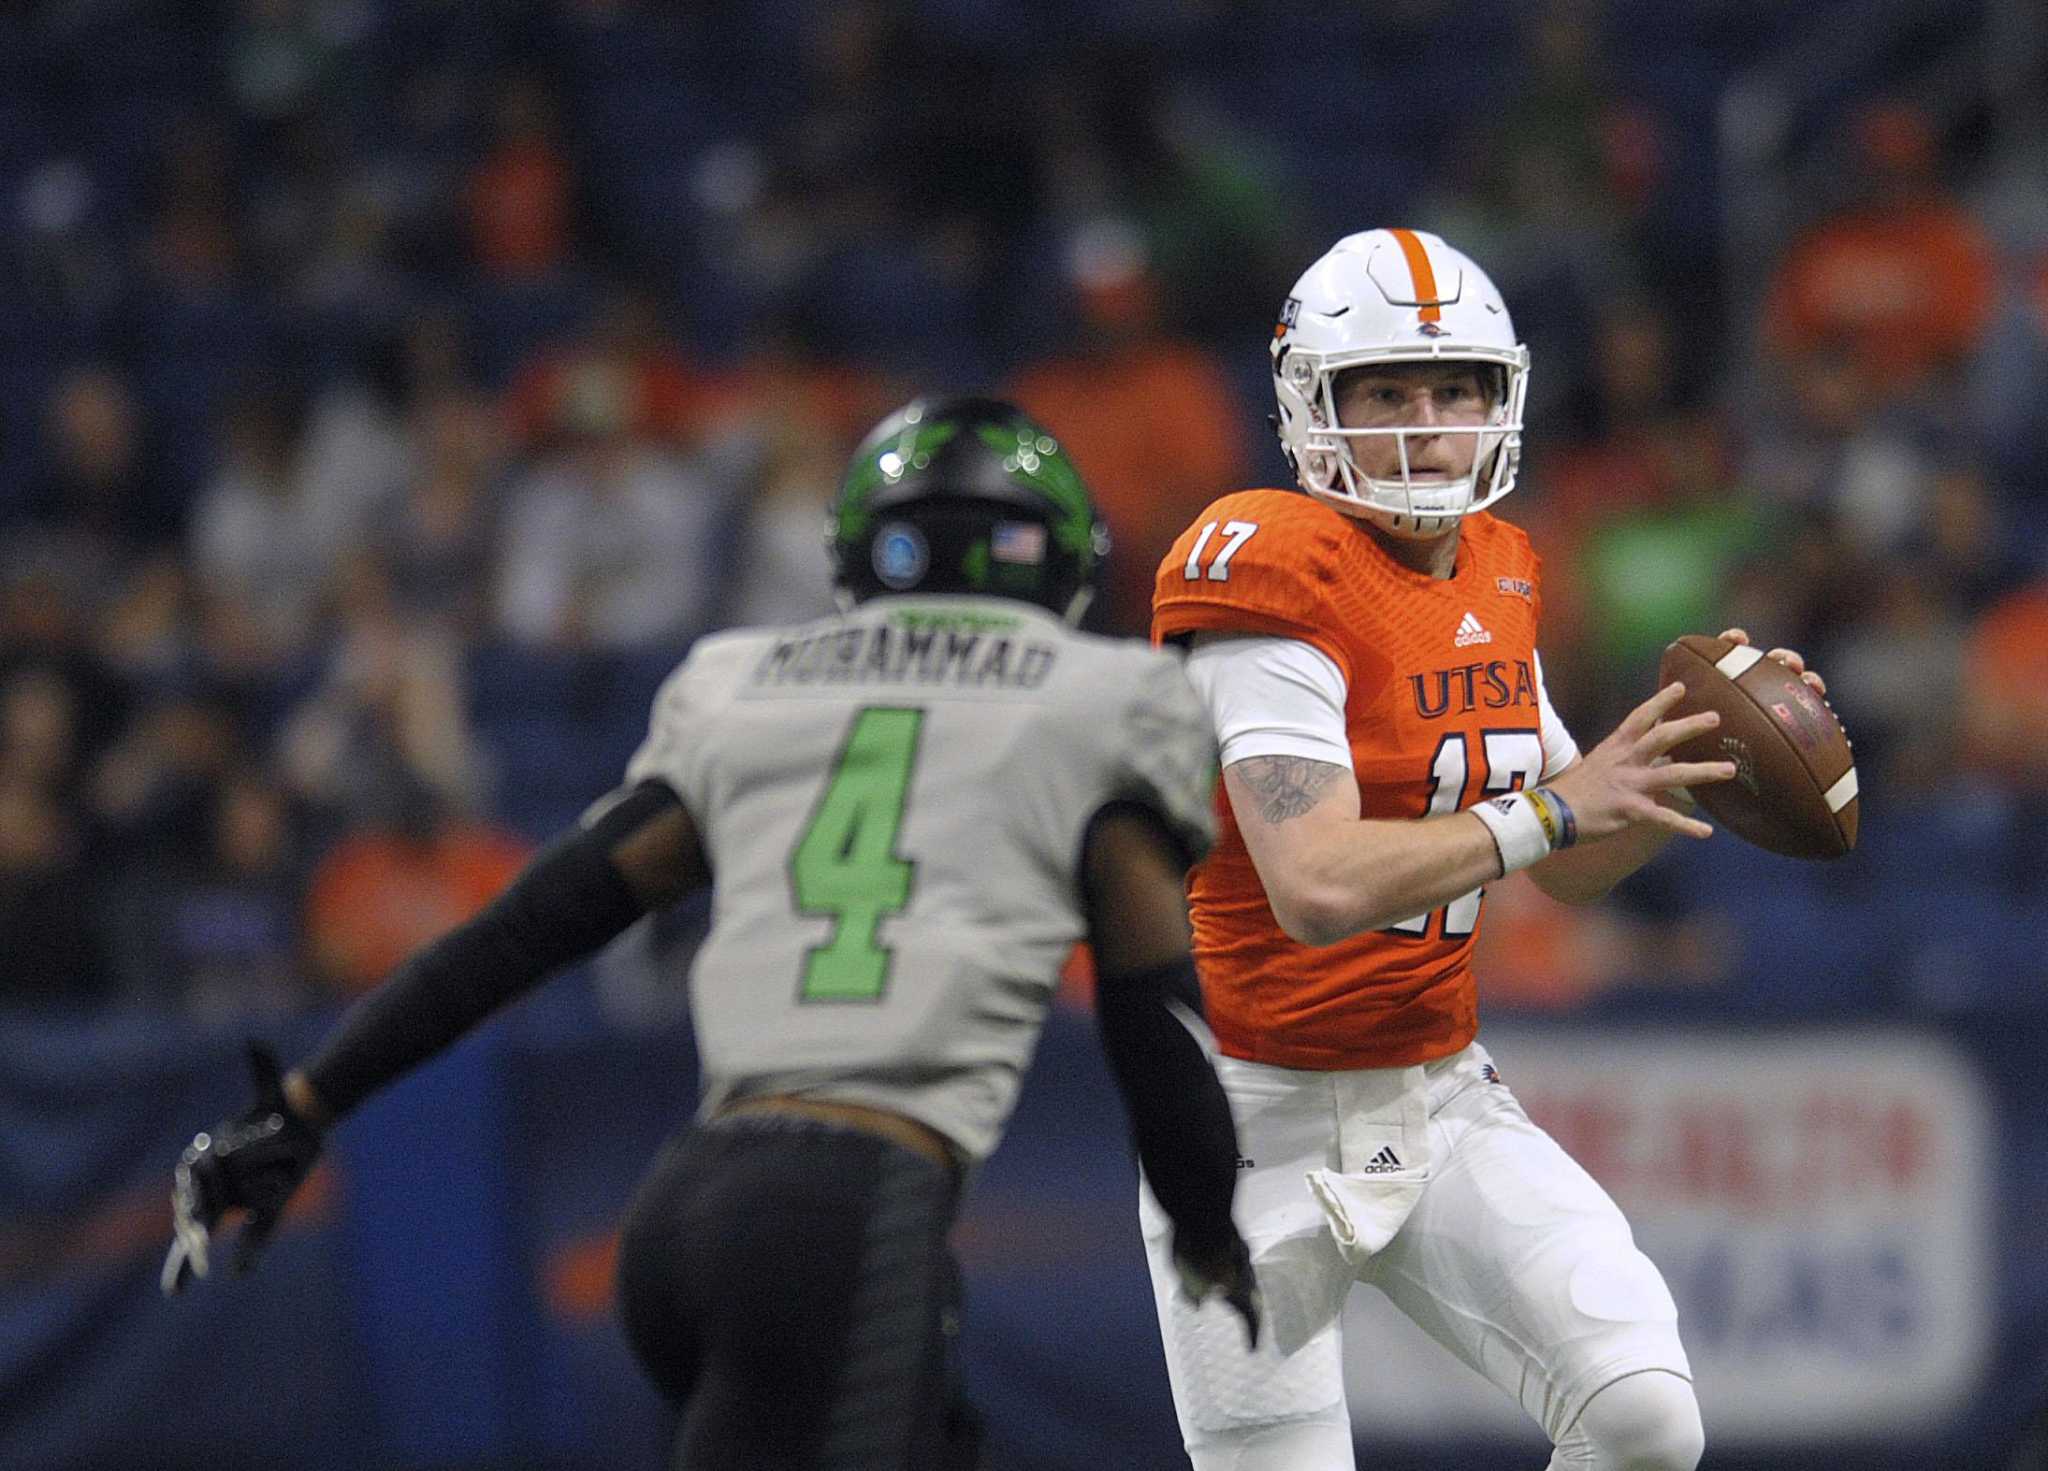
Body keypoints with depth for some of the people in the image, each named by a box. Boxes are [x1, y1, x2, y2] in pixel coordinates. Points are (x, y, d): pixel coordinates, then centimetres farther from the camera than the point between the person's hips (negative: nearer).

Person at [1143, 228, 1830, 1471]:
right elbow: (1317, 890, -28)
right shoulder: (1275, 581, -17)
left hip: (1442, 1098, 6)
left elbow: (1574, 868, 17)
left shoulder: (1494, 580, 7)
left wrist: (1693, 763, -1)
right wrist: (1555, 805, -22)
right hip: (1268, 1121, -6)